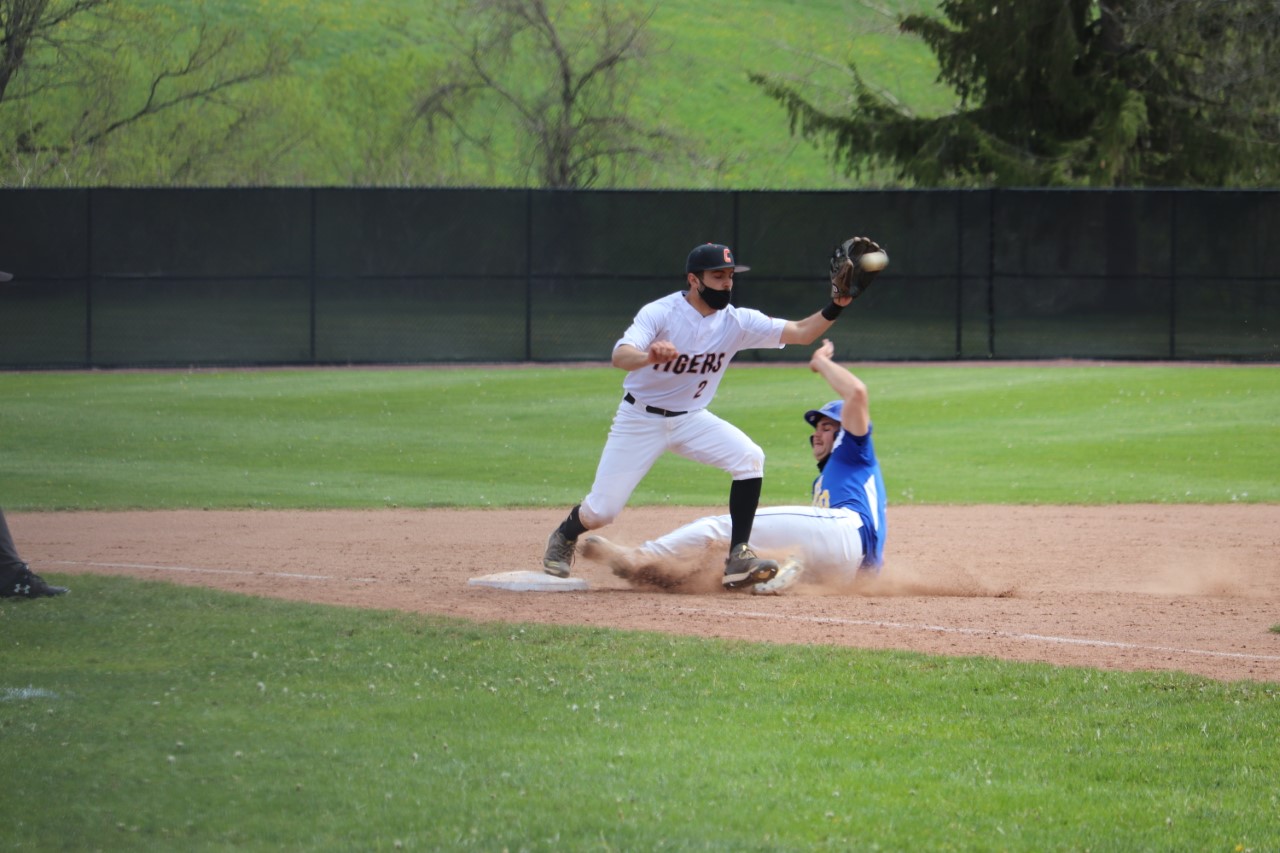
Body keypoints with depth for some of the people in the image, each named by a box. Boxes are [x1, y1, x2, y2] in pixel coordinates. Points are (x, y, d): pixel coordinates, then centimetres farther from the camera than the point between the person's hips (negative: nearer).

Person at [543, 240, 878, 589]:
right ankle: (565, 535, 31)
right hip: (640, 419, -4)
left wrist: (834, 309, -32)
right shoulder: (660, 313, -21)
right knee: (601, 511, -5)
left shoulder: (737, 322, -8)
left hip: (690, 419, 4)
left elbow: (800, 332, -14)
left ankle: (738, 558, -18)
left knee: (749, 458, -22)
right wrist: (649, 356, -58)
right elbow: (620, 356, -36)